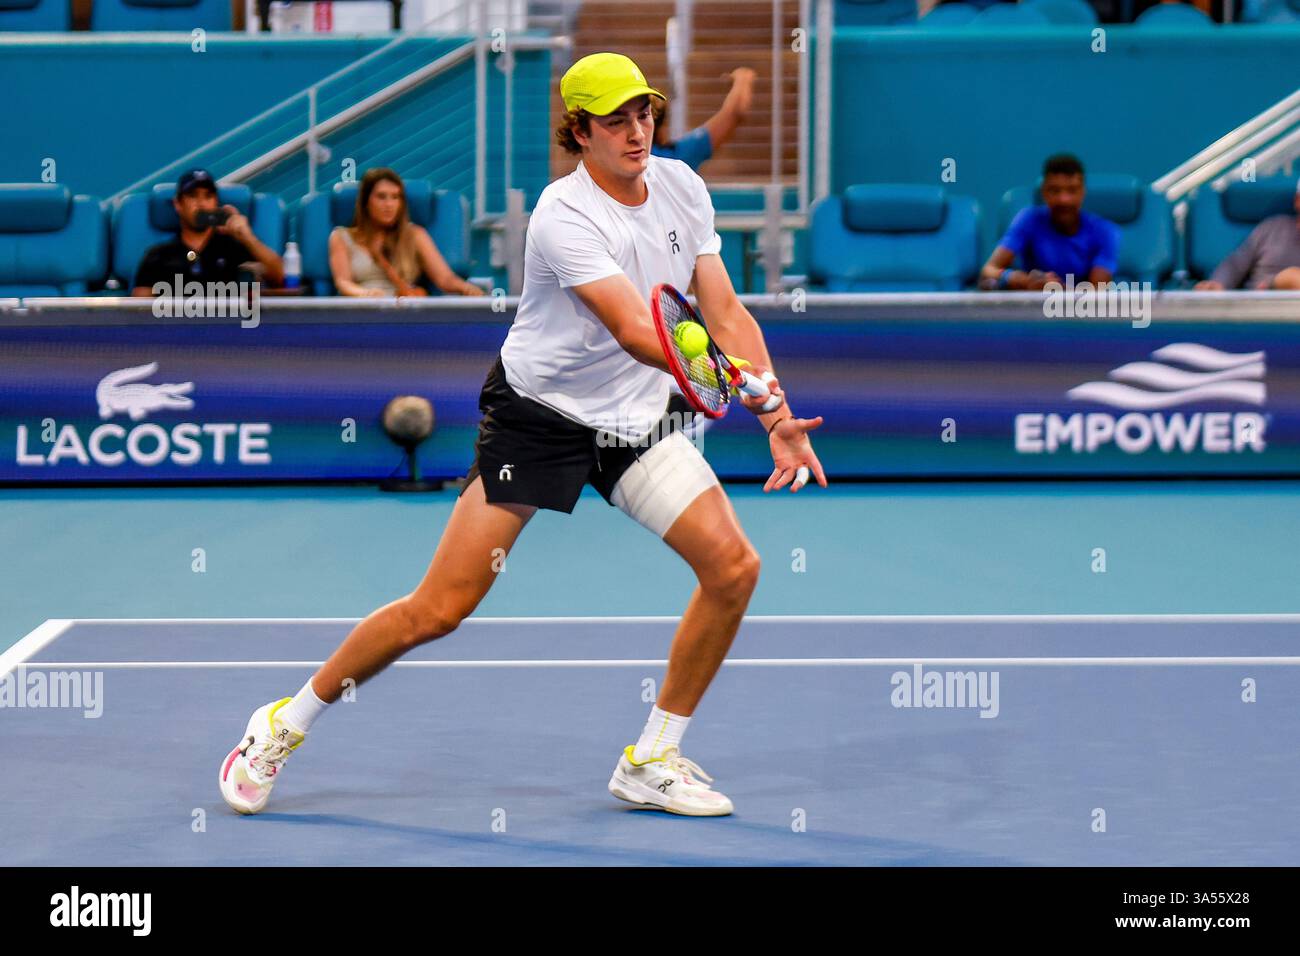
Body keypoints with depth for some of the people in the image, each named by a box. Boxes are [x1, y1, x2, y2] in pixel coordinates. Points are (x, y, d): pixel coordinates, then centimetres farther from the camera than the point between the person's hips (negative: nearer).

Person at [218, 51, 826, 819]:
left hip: (635, 420, 6)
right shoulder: (564, 216, -24)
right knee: (439, 611, -8)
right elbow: (635, 333, -35)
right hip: (538, 410, -6)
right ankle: (287, 723, 12)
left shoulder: (682, 186, -2)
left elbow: (726, 315, 0)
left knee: (734, 566, -9)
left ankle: (654, 760, 6)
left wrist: (777, 420, -10)